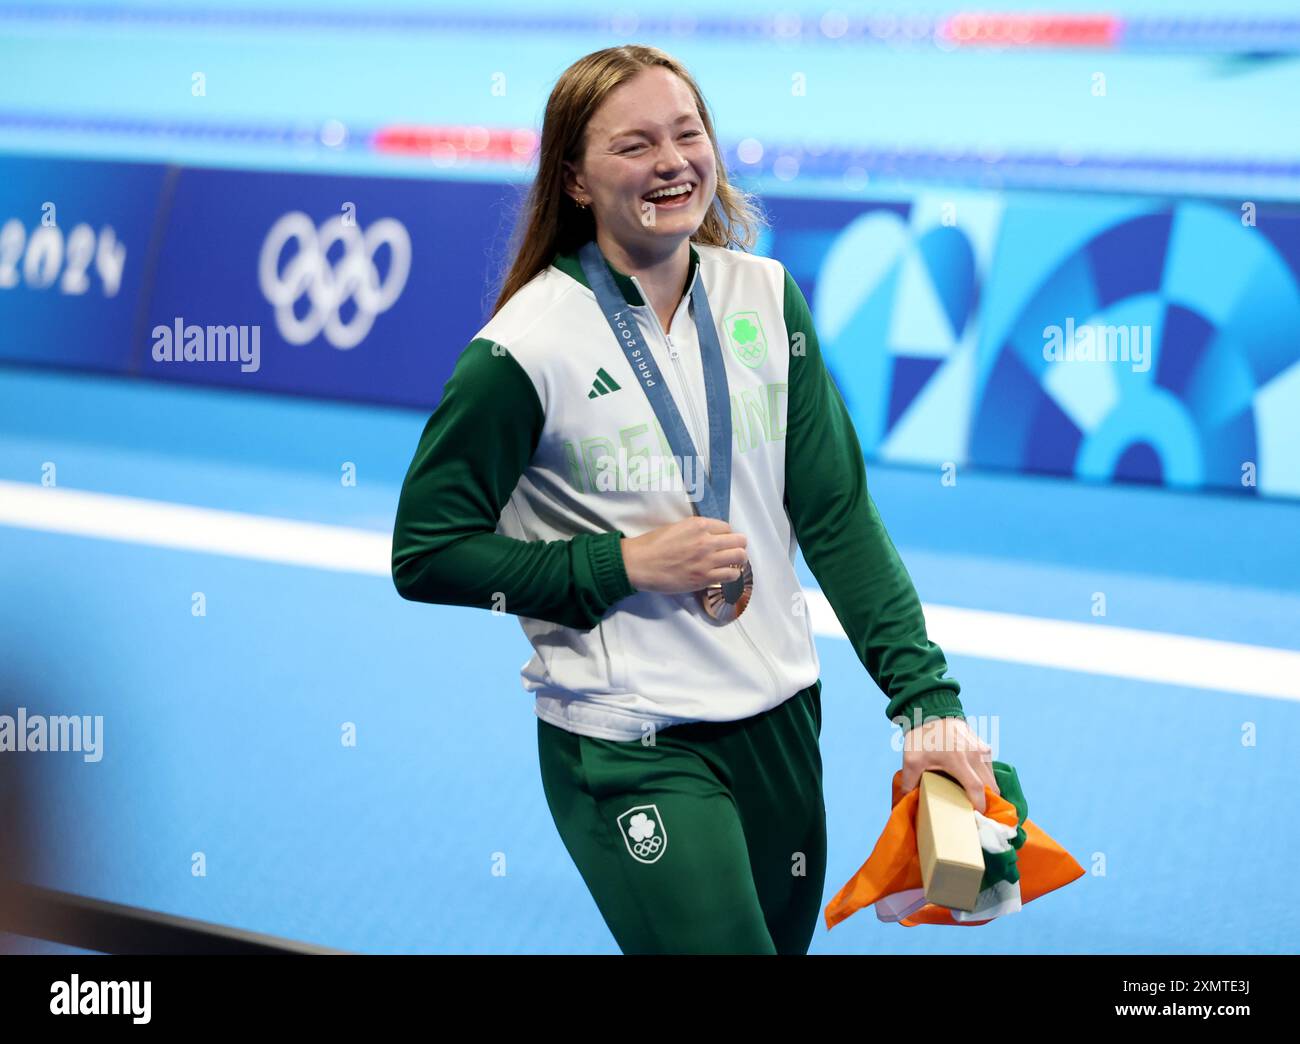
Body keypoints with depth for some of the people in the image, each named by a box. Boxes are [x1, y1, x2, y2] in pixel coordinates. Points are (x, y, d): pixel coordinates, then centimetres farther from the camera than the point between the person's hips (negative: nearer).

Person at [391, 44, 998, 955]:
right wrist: (624, 563, -15)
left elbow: (837, 514, 2)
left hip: (779, 718, 6)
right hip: (630, 747, -5)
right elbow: (425, 555, -7)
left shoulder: (764, 296, 2)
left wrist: (927, 697, -6)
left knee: (785, 935, 18)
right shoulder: (529, 345, -12)